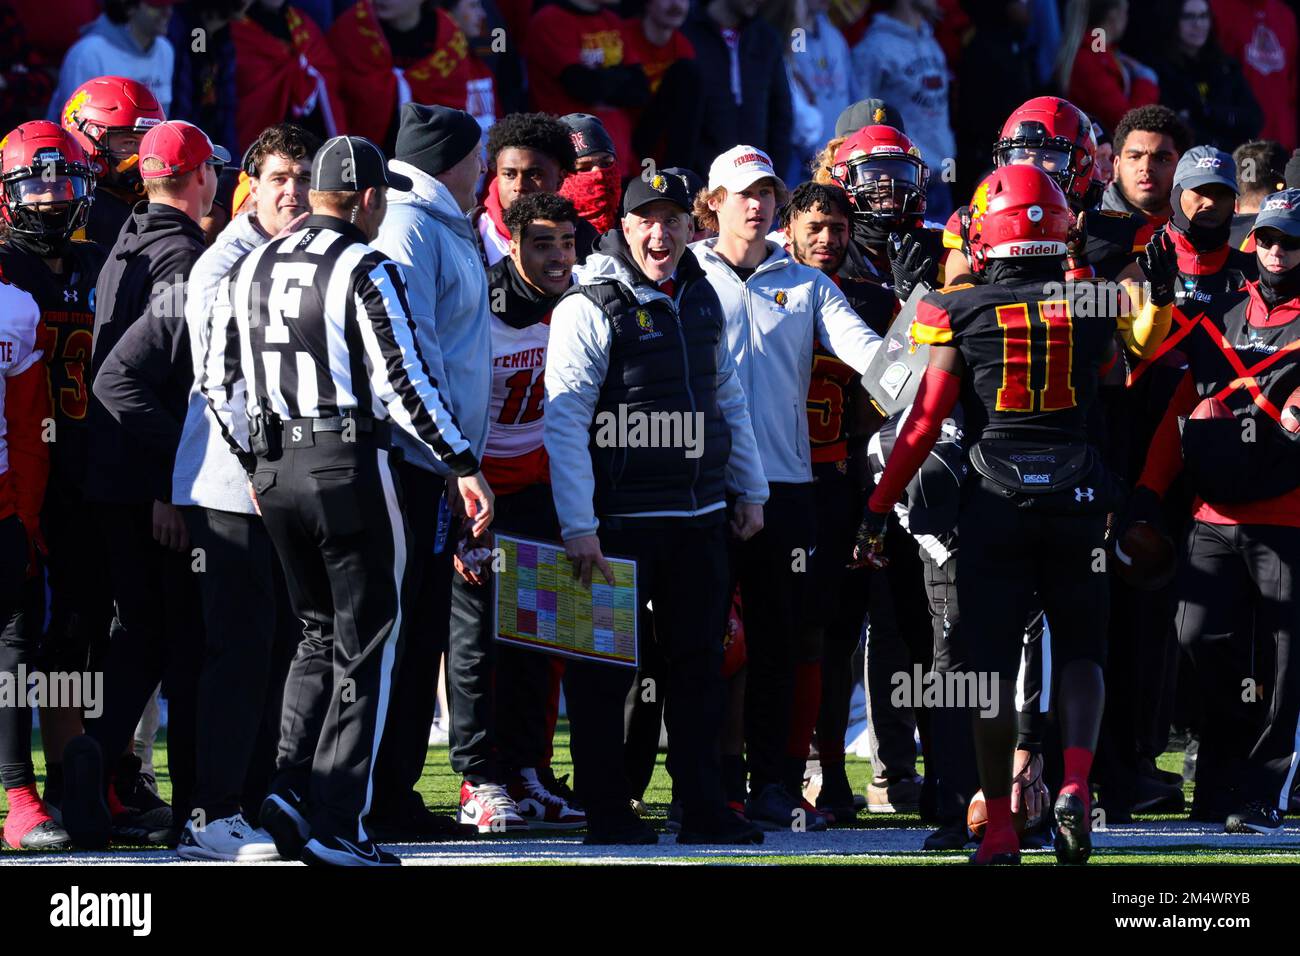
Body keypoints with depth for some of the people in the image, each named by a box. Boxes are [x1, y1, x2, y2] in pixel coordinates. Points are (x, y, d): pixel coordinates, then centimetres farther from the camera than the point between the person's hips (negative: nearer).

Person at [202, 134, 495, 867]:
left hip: (275, 471, 6)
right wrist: (464, 465, -9)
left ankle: (293, 785, 5)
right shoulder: (367, 272, -11)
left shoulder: (250, 271, 9)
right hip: (351, 469, -6)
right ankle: (334, 826, -2)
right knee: (367, 649, 2)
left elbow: (221, 381, 12)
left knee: (321, 635, 20)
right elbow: (404, 382, -15)